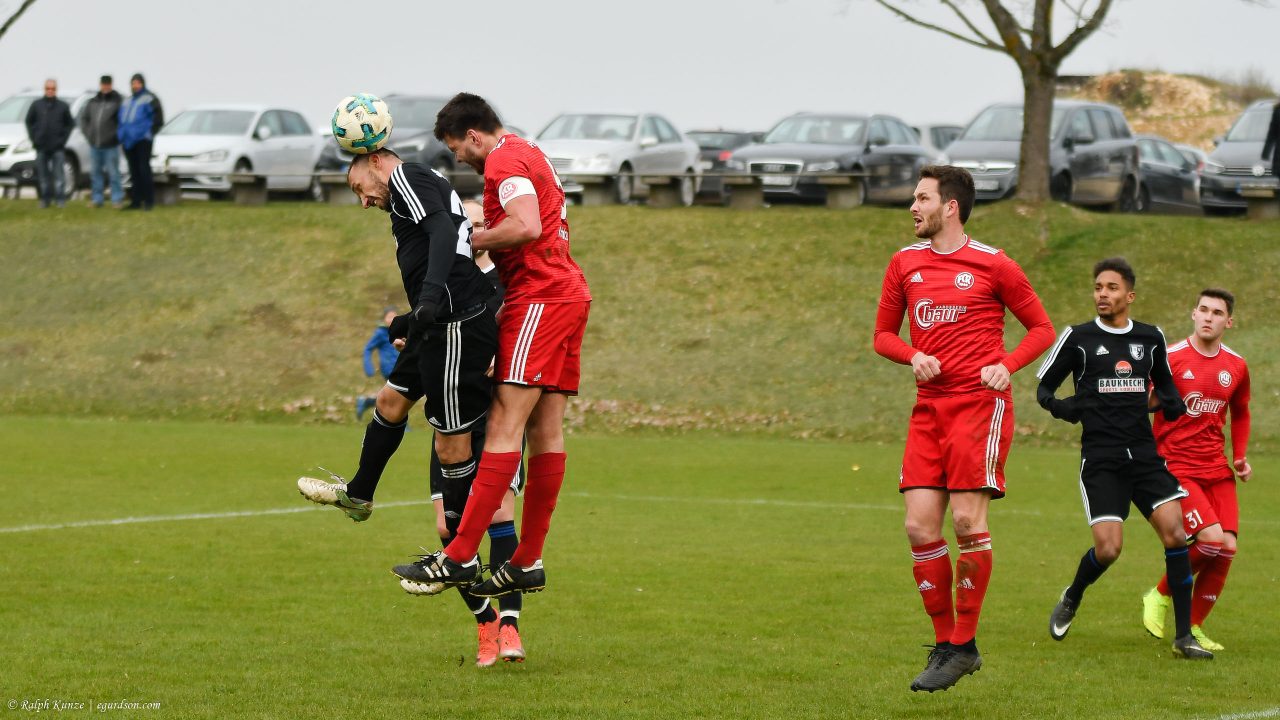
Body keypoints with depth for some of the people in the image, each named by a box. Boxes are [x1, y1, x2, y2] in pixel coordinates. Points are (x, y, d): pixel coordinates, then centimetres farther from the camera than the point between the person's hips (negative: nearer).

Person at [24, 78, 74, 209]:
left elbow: (70, 124, 7)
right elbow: (29, 122, 12)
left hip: (57, 147, -2)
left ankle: (60, 198, -3)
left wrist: (63, 138, -3)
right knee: (43, 174, 5)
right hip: (41, 146, 2)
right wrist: (33, 137, 2)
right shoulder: (36, 105, 5)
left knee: (58, 174, -6)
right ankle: (45, 198, 12)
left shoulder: (63, 106, 3)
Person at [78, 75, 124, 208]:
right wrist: (87, 133, 8)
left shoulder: (118, 101, -5)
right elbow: (84, 117, 20)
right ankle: (97, 199, 16)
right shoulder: (92, 102, 12)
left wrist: (116, 134, -12)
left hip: (110, 145, -5)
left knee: (113, 172, -4)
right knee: (95, 172, 9)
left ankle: (117, 199, 1)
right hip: (94, 144, 5)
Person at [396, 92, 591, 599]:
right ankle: (528, 561, 7)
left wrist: (467, 241, -11)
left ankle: (461, 556, -18)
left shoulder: (505, 161, -9)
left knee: (505, 423, -14)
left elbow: (527, 227, -24)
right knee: (546, 430, 7)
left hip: (539, 299, -10)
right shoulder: (529, 154, 23)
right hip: (569, 295, 10)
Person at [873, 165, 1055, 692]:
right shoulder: (905, 264, 12)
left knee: (968, 519, -12)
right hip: (930, 407, 5)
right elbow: (884, 333, 19)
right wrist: (913, 357, -2)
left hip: (980, 403, -5)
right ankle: (944, 643, 9)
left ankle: (964, 645, -3)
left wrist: (1007, 366, -11)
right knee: (920, 527, -3)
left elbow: (1041, 329, 7)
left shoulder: (994, 266, -1)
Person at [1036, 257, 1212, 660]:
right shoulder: (1078, 338, 1)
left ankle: (1183, 636, -7)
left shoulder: (1150, 338, 11)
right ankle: (1071, 600, 20)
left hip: (1144, 453, 3)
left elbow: (1163, 381, 27)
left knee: (1174, 531, -13)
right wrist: (1062, 407, -14)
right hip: (1100, 458, -3)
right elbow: (1043, 388, 8)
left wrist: (1173, 403, 4)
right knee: (1108, 548, -14)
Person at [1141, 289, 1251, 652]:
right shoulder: (1170, 359, -7)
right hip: (1176, 468, -5)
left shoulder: (1236, 366, 8)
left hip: (1217, 471, 5)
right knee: (1212, 538, -21)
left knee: (1226, 549, -7)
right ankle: (1160, 595, 4)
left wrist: (1240, 456, 12)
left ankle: (1193, 627, 9)